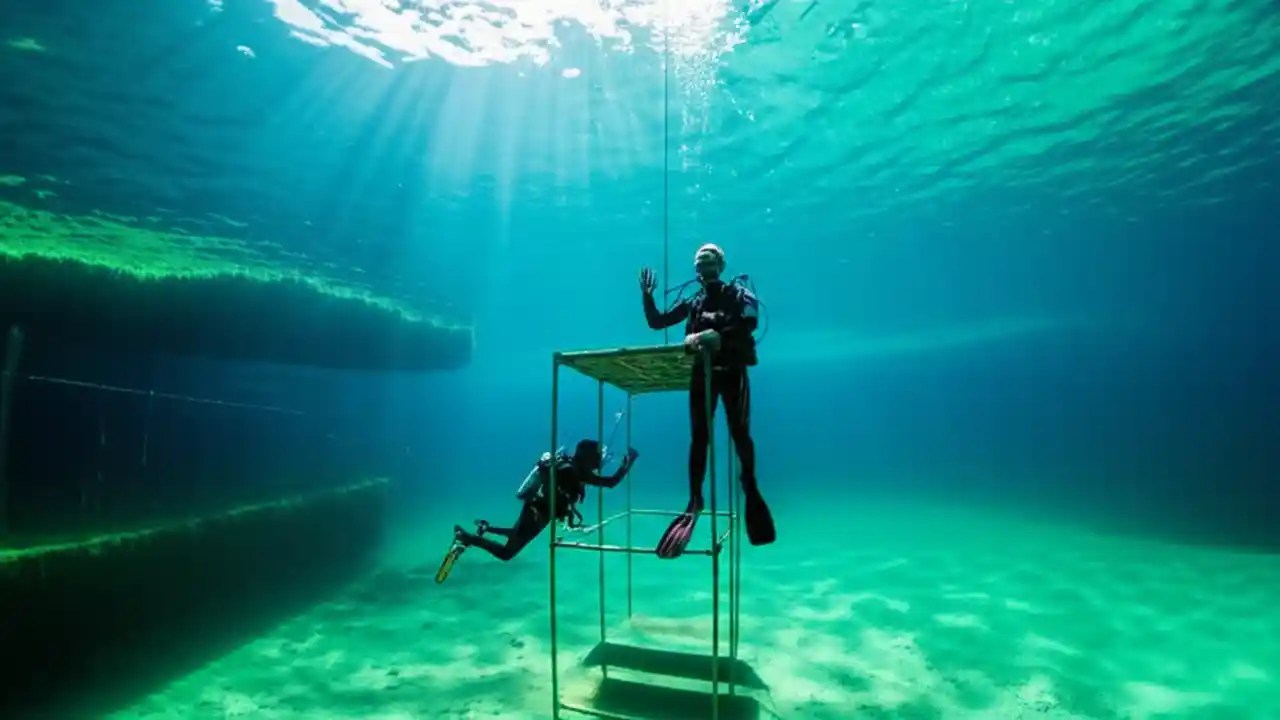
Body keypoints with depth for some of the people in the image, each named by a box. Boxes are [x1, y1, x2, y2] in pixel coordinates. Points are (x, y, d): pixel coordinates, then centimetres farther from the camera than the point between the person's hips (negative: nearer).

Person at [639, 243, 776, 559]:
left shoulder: (738, 295, 3)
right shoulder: (691, 303, 15)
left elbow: (749, 323, -18)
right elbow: (656, 322, 14)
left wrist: (719, 335, -33)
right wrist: (647, 296, -1)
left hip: (732, 372, -3)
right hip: (702, 373, 3)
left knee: (740, 433, -1)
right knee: (699, 437, 0)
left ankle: (750, 487, 20)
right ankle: (695, 500, 5)